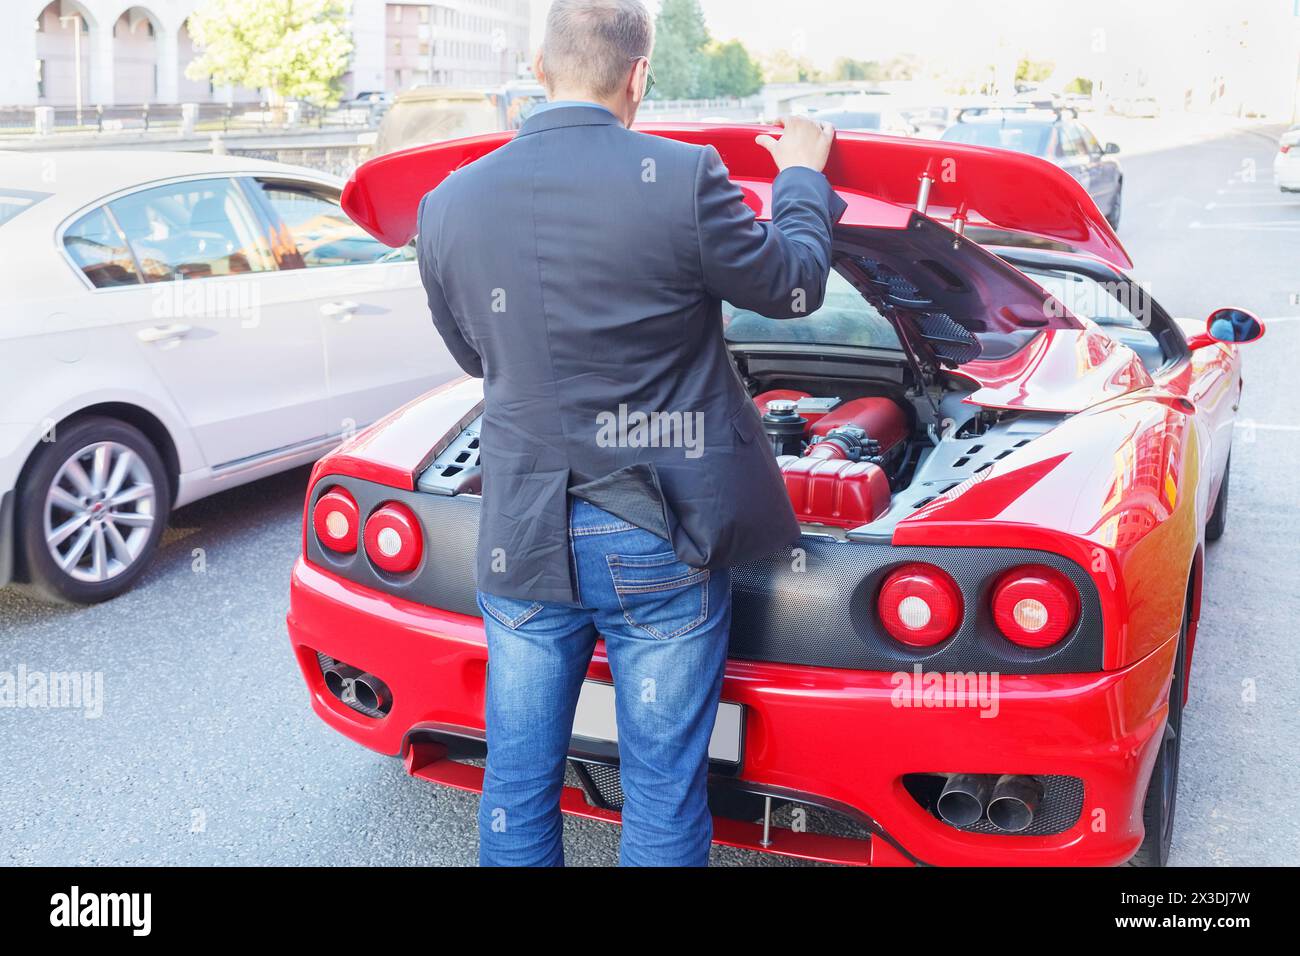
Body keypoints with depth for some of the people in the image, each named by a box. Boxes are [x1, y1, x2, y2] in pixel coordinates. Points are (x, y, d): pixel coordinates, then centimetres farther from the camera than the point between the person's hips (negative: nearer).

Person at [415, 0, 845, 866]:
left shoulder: (449, 205, -2)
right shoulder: (683, 179, -14)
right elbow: (792, 286, 2)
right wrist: (802, 178, 20)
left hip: (520, 542, 3)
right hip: (659, 542, -3)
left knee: (518, 782, 18)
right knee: (665, 792, 12)